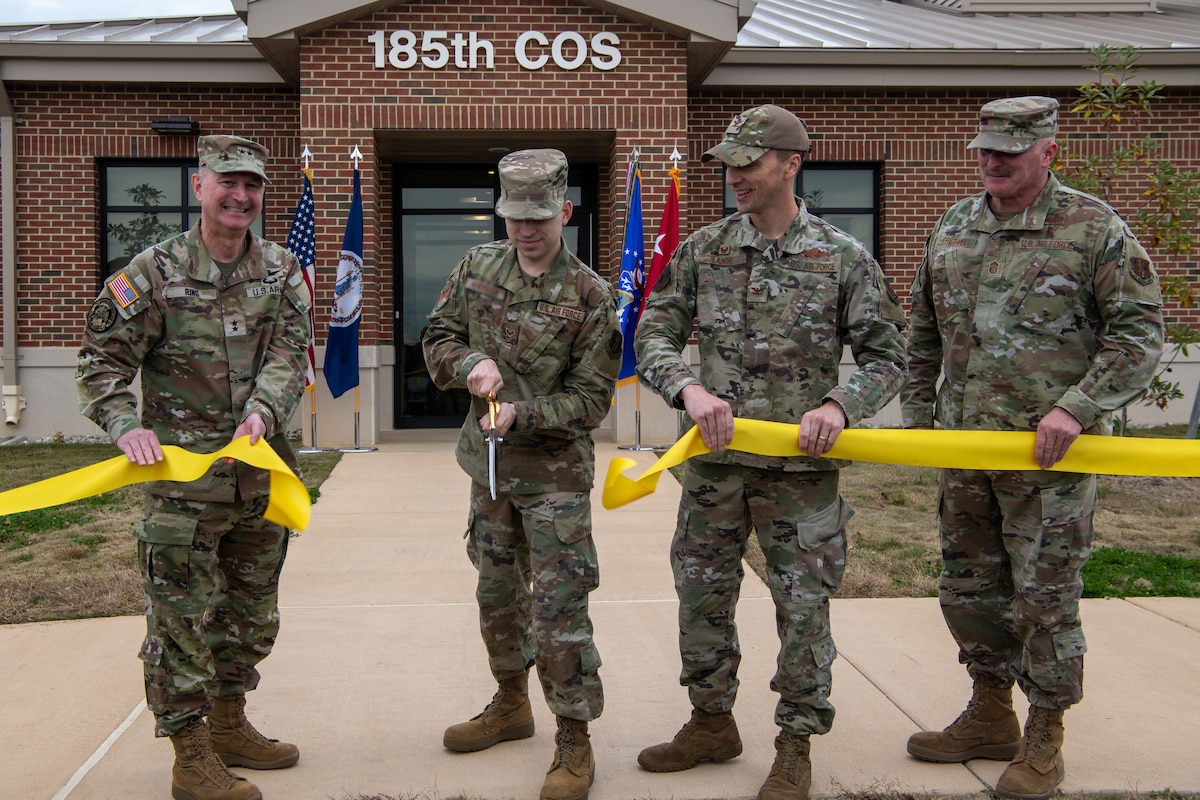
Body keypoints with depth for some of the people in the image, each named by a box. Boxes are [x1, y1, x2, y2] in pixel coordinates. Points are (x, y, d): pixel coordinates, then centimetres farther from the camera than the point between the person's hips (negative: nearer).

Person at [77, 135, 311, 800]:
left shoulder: (282, 271, 6)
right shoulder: (154, 271, -5)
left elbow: (289, 353, -3)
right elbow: (102, 359, -3)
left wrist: (263, 411, -22)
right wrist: (125, 425, -19)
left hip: (261, 469, 5)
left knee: (252, 612, 17)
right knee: (181, 617, -1)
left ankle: (229, 726, 35)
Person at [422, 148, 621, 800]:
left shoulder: (589, 296, -13)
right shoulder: (477, 268, 1)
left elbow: (592, 398, -12)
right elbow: (437, 338, 7)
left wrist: (523, 414, -25)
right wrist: (470, 364, -14)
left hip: (554, 473, -5)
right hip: (488, 465, 6)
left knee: (558, 607, -5)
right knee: (496, 592, 19)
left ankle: (574, 739, 10)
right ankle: (511, 705, 39)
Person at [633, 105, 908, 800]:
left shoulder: (844, 258, -2)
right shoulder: (703, 250, 4)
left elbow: (887, 357, 0)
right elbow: (654, 336, 3)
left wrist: (841, 405, -18)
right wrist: (690, 388, -16)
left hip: (802, 463, -3)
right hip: (714, 457, 3)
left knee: (805, 605, 4)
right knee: (702, 594, 13)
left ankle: (796, 744, 21)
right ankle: (712, 723, 33)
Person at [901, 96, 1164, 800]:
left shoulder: (1094, 229, -6)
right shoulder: (952, 228, 10)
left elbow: (1140, 333, -9)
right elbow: (925, 336, 18)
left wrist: (1077, 407, -19)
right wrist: (918, 414, 15)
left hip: (1049, 453, -6)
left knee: (1045, 596, 1)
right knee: (969, 585, 14)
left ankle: (1044, 741, 18)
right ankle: (990, 716, 32)